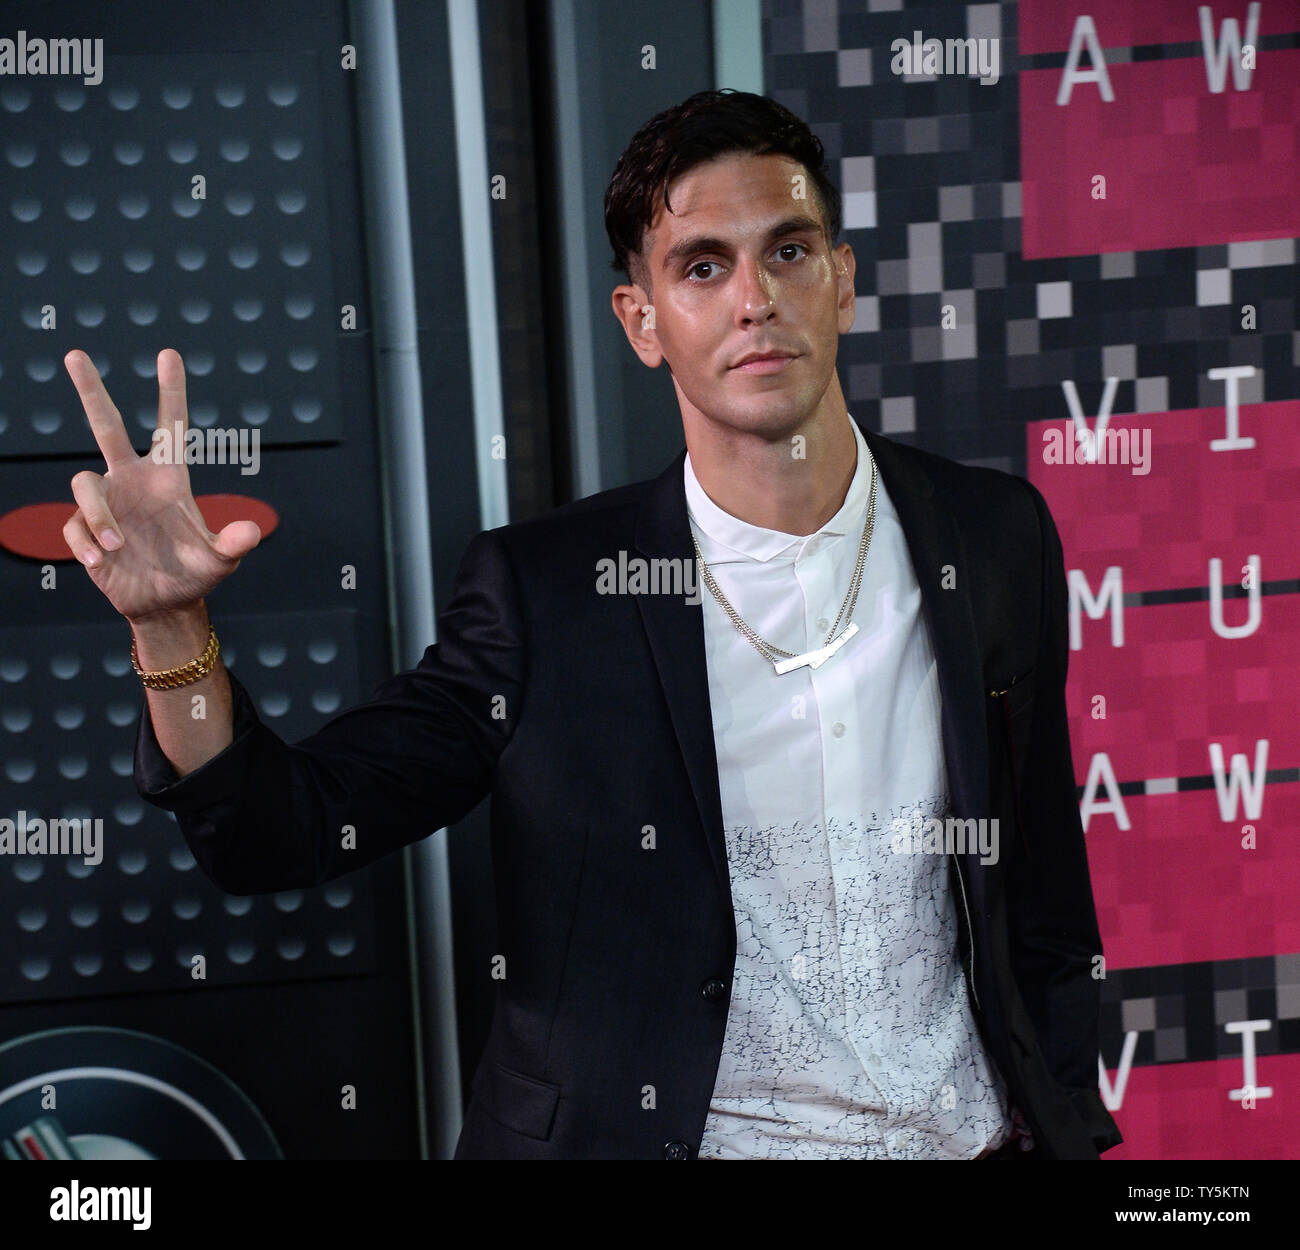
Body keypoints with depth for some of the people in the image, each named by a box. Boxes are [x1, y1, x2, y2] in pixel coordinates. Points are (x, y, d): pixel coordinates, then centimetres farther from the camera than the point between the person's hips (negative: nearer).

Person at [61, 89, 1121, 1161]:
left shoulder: (996, 538, 5)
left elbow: (1048, 911, 12)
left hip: (969, 1133, 2)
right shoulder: (545, 589, -3)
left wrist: (1065, 1128, 13)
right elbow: (285, 831, -6)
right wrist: (172, 628, -22)